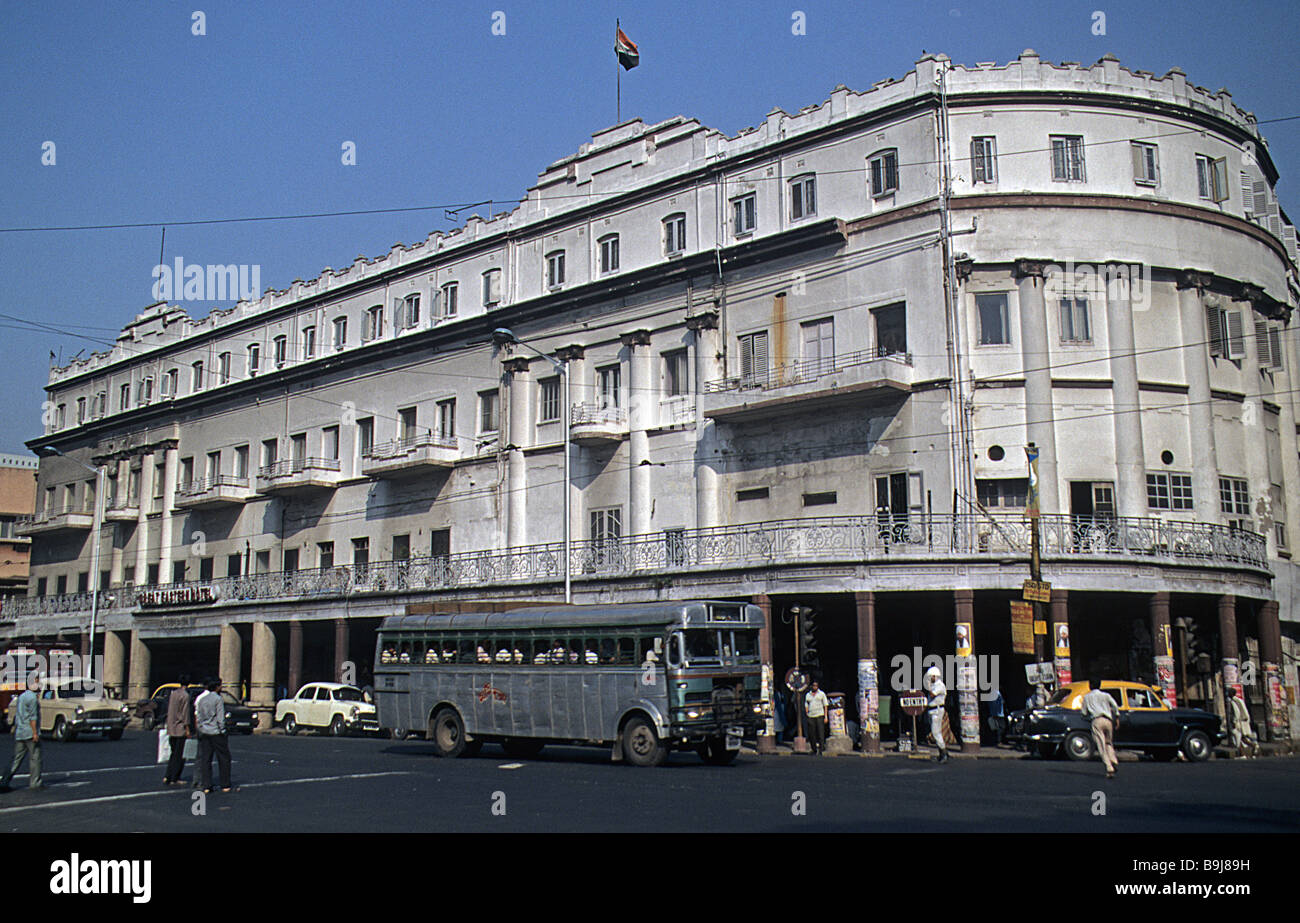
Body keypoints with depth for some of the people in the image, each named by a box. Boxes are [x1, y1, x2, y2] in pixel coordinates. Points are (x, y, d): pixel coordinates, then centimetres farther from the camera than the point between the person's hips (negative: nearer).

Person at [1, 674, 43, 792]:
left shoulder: (21, 696, 15)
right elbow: (32, 716, -18)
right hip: (30, 732, -8)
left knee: (17, 759, 8)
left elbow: (18, 716, 20)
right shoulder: (32, 697, -13)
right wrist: (35, 733, -19)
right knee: (35, 758, 0)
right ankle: (35, 783, 3)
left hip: (19, 733, 8)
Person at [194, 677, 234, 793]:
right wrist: (222, 730, -6)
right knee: (224, 758, 2)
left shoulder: (200, 698, 9)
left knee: (205, 759, 6)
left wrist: (200, 728, 16)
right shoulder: (217, 699, -10)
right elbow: (220, 718, -12)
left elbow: (197, 716, 11)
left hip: (203, 732, 6)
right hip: (216, 731, -6)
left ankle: (206, 786, 4)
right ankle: (225, 785, 4)